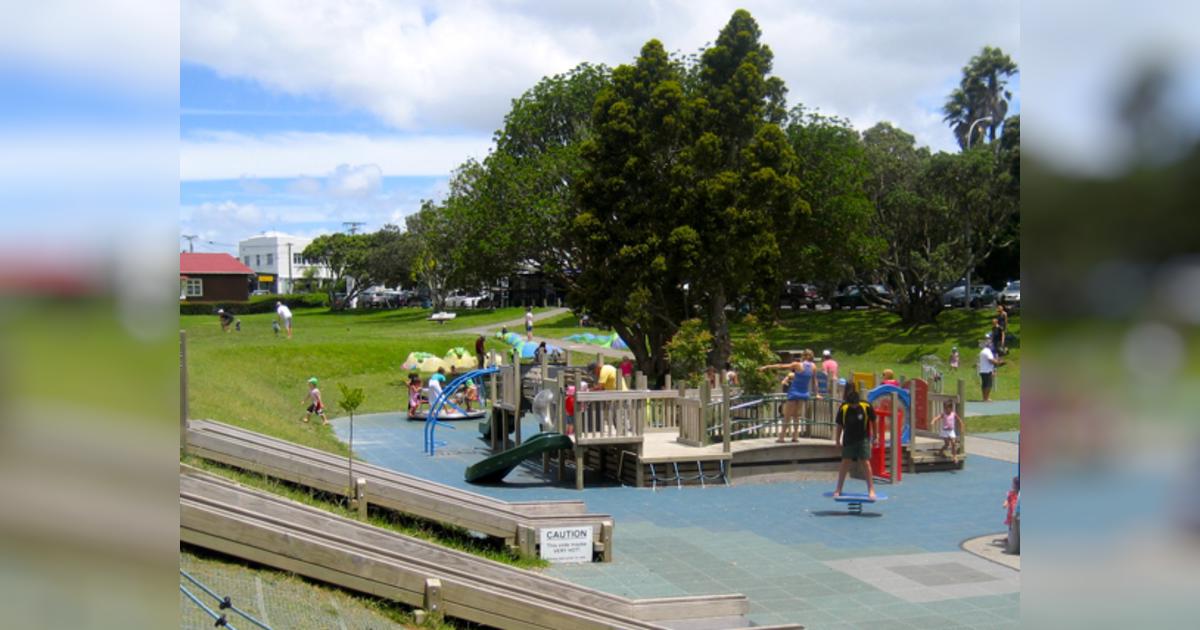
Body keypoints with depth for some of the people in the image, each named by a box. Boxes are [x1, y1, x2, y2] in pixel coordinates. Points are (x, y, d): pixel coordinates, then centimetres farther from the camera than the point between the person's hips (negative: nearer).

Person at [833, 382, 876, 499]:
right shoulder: (843, 409, -12)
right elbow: (839, 425, 0)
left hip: (863, 438, -2)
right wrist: (837, 440, 3)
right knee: (845, 463, 5)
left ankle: (871, 490, 0)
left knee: (866, 463, -8)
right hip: (848, 440, 2)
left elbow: (873, 422, -2)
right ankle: (838, 489, 14)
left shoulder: (866, 407, -16)